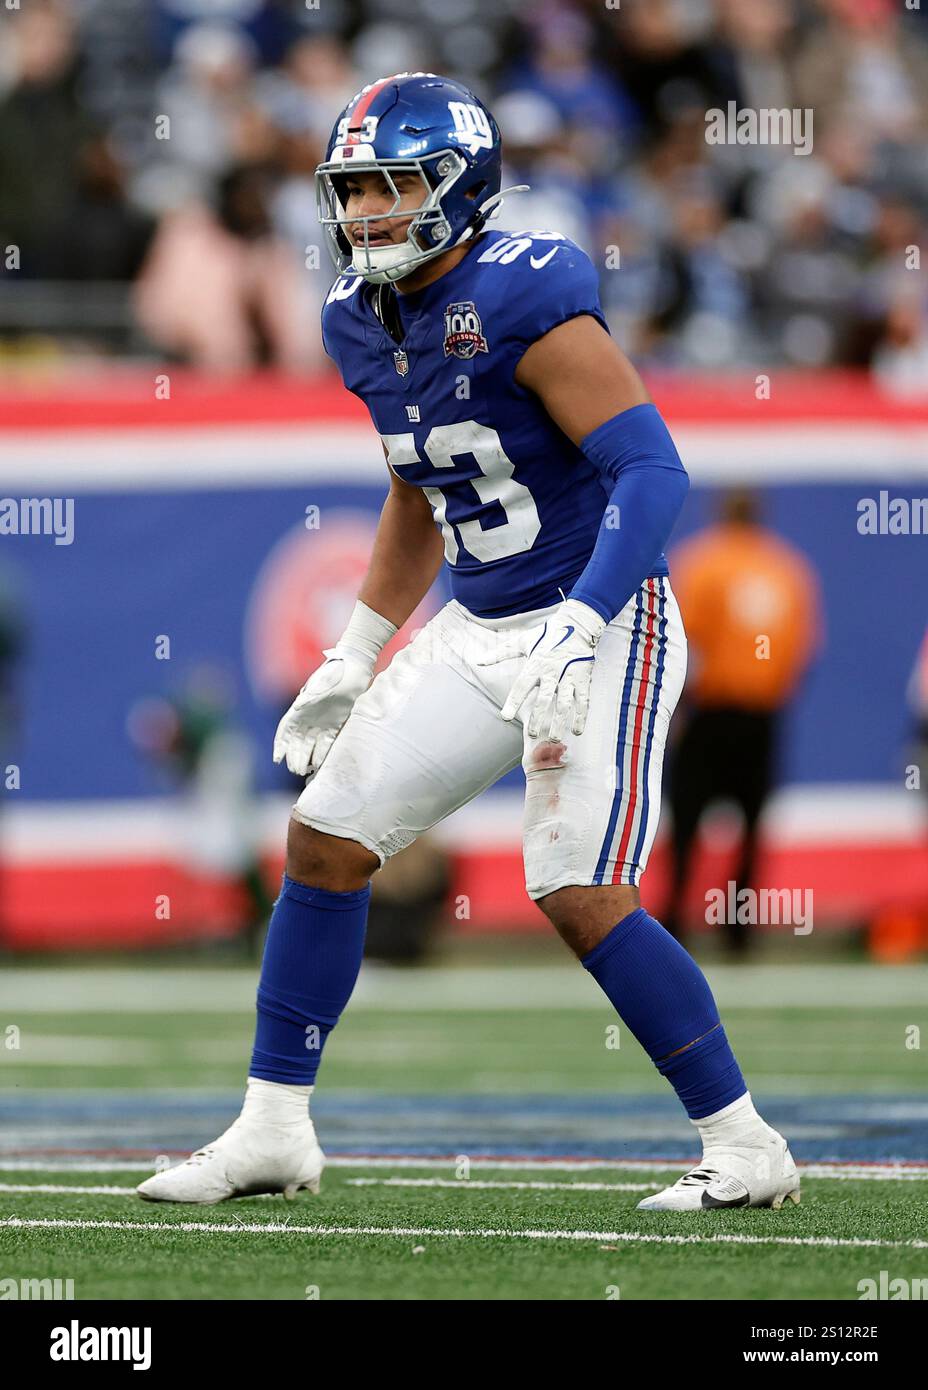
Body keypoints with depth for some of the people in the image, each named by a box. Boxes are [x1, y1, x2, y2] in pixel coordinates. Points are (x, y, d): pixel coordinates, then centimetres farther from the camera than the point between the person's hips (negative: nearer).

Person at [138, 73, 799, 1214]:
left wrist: (575, 636, -31)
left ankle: (745, 1150, -4)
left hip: (603, 624, -8)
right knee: (324, 839, 5)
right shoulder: (363, 324, 5)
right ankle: (272, 1133, 16)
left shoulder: (526, 305, -20)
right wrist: (352, 662, 21)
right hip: (481, 635, 8)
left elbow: (651, 471, -24)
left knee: (579, 896, -16)